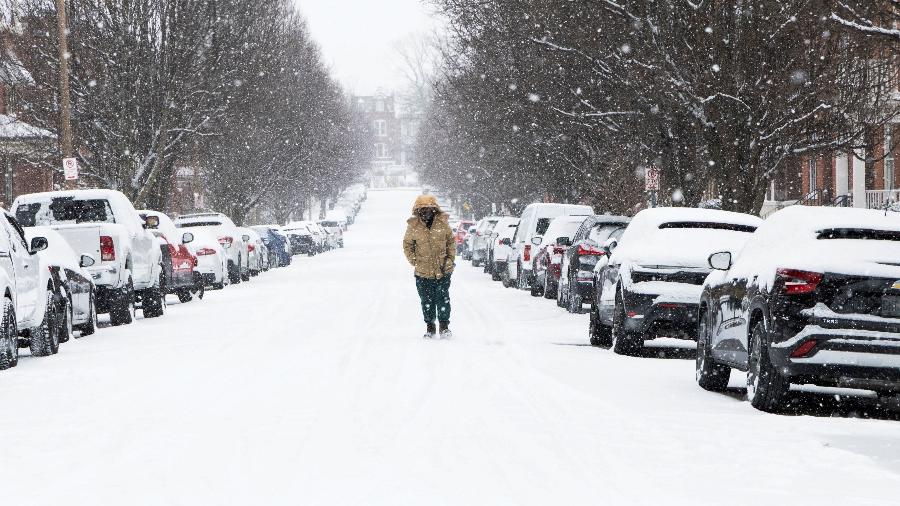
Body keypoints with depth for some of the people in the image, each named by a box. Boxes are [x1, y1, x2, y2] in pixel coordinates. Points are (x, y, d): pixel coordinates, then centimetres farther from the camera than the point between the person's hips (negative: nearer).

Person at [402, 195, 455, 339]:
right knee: (427, 300, 7)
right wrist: (413, 260, 0)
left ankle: (444, 325, 13)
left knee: (443, 298, 0)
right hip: (423, 272, 1)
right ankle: (430, 327, 21)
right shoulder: (413, 226, -5)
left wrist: (450, 259, 1)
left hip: (443, 269, -1)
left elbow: (451, 242, 9)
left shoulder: (442, 223, -4)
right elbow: (407, 244, 9)